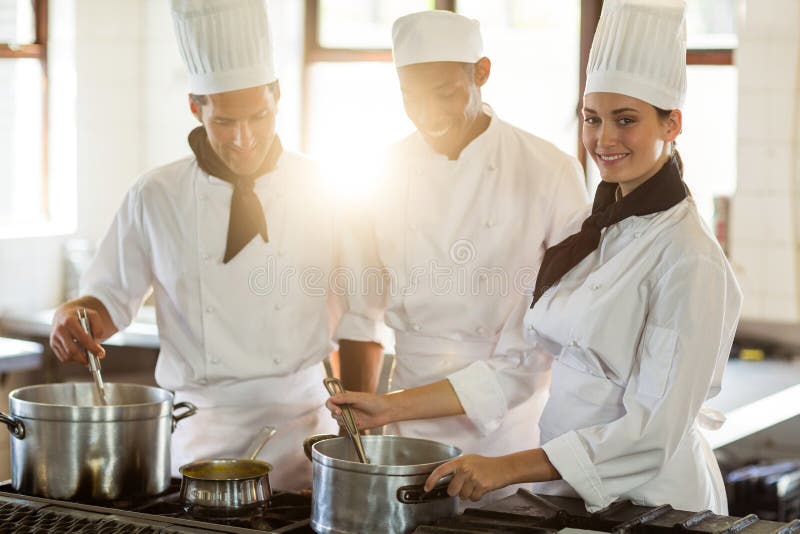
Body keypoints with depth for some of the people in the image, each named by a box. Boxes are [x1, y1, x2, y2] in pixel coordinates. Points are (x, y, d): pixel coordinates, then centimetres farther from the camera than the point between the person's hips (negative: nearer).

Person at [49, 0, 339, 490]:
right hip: (195, 433, 1)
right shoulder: (155, 198, -1)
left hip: (300, 428, 0)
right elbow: (112, 299, 9)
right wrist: (73, 317, -12)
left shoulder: (321, 193, -2)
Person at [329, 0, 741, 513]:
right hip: (564, 493, 6)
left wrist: (508, 468, -24)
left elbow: (655, 431, -21)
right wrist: (393, 407, 2)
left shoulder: (689, 259, -17)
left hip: (646, 503, -6)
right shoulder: (589, 235, 7)